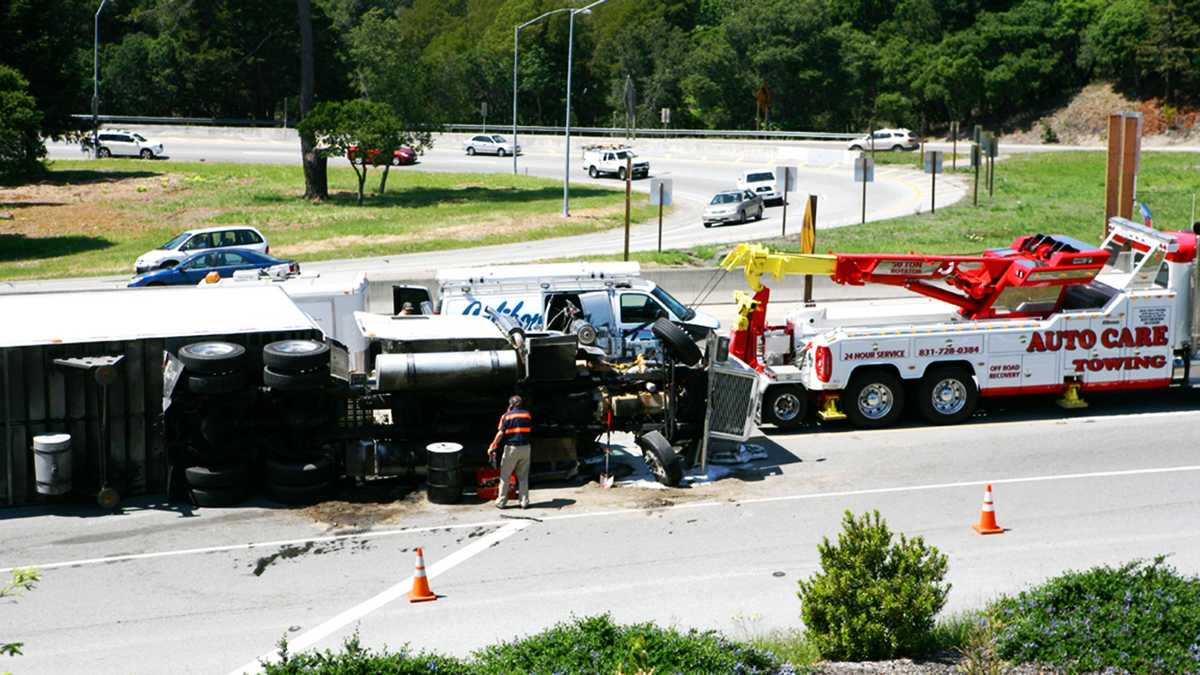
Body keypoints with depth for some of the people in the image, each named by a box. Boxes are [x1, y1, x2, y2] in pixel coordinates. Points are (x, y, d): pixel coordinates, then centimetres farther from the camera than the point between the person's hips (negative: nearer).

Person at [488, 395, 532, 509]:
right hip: (525, 448, 3)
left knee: (505, 476, 8)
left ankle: (501, 502, 10)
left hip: (511, 448, -3)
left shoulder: (506, 415, -5)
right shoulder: (527, 414, 6)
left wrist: (492, 447, -5)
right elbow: (530, 431, 10)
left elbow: (500, 433, -11)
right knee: (523, 476, 12)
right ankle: (524, 502, 11)